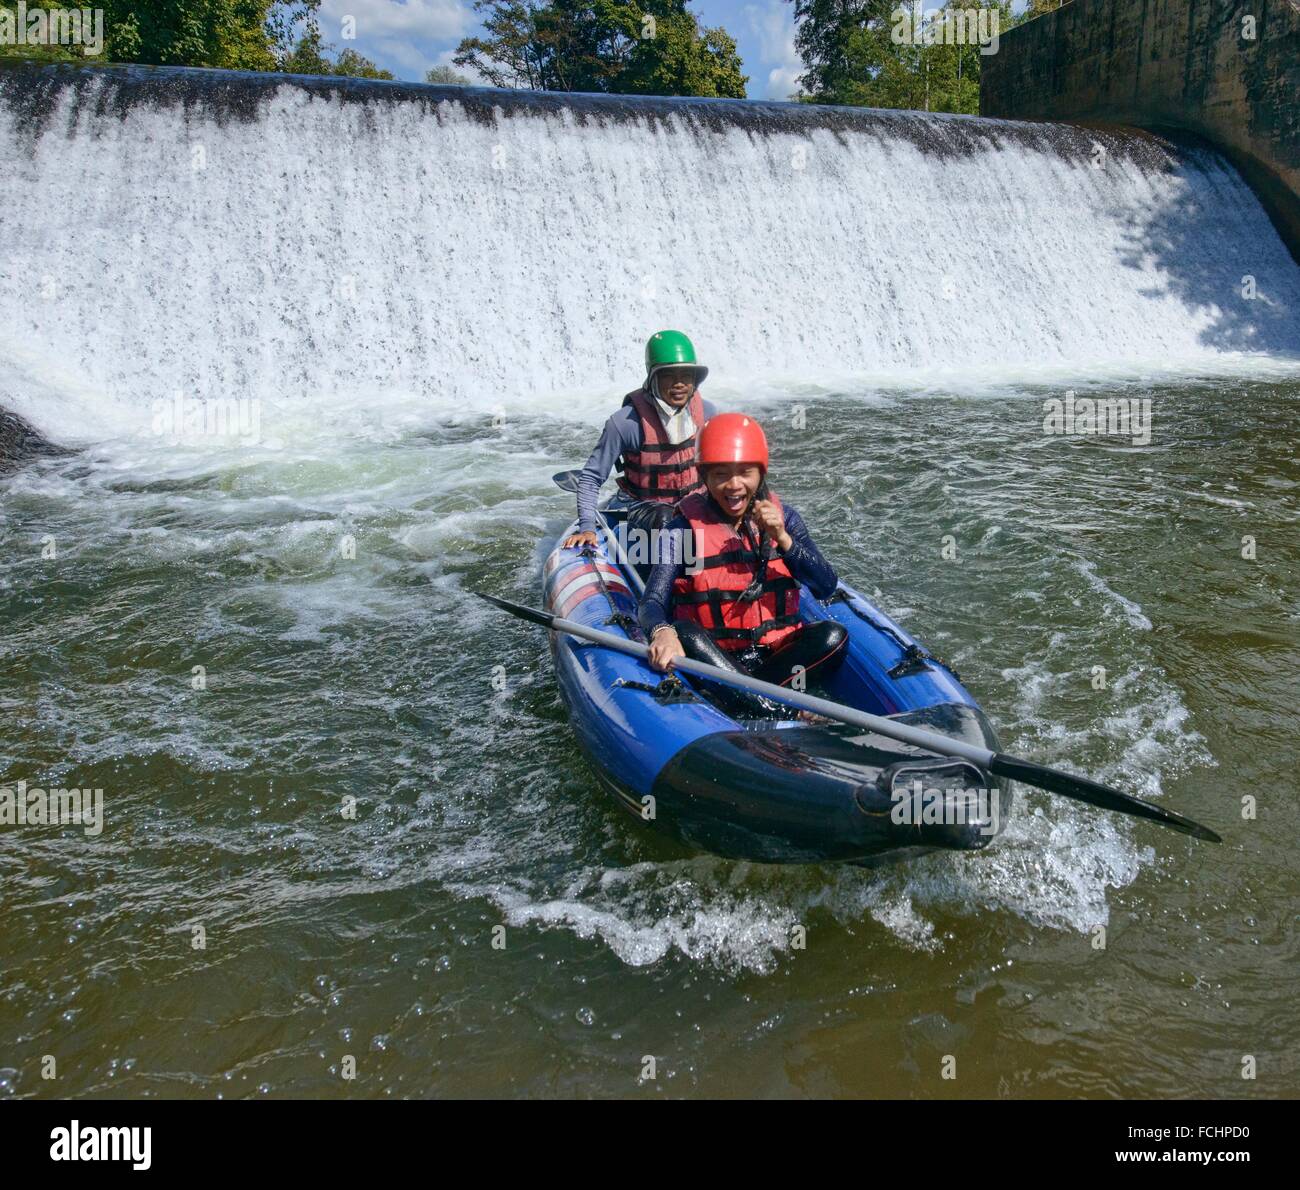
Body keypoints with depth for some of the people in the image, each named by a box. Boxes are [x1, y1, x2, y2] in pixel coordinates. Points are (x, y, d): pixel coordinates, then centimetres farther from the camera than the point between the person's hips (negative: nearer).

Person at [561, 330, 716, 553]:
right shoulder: (626, 422, -18)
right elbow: (591, 477, -12)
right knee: (667, 522, -38)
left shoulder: (705, 411, -3)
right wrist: (587, 528, -21)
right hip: (642, 508, -5)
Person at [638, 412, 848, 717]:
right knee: (683, 633, -32)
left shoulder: (783, 518, 3)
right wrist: (662, 631, -41)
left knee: (834, 635, -22)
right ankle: (781, 718, -36)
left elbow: (827, 588, -6)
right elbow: (651, 602, -17)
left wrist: (782, 539, -19)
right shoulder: (686, 528, -6)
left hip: (777, 654, 2)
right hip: (712, 658, -2)